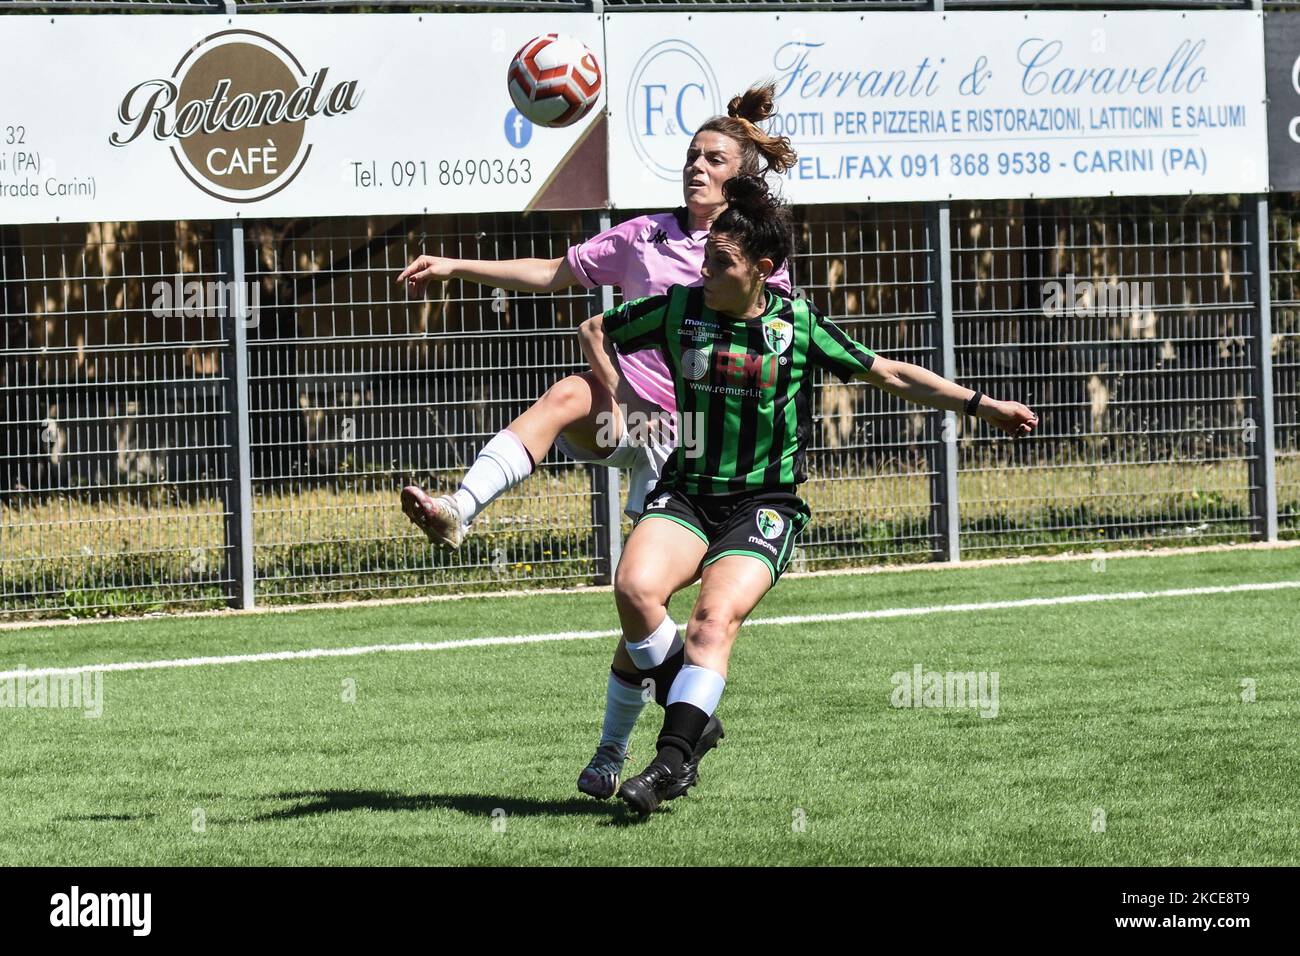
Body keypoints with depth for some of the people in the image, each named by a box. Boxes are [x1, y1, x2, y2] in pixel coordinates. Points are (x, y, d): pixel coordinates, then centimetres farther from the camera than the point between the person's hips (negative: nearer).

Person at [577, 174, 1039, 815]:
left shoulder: (796, 326, -2)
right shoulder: (679, 310, 2)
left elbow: (890, 375, 7)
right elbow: (595, 331, 18)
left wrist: (980, 405, 5)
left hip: (764, 504, -2)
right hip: (686, 492, 2)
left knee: (714, 619, -25)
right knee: (635, 587, -26)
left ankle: (669, 762, -27)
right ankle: (692, 720, -5)